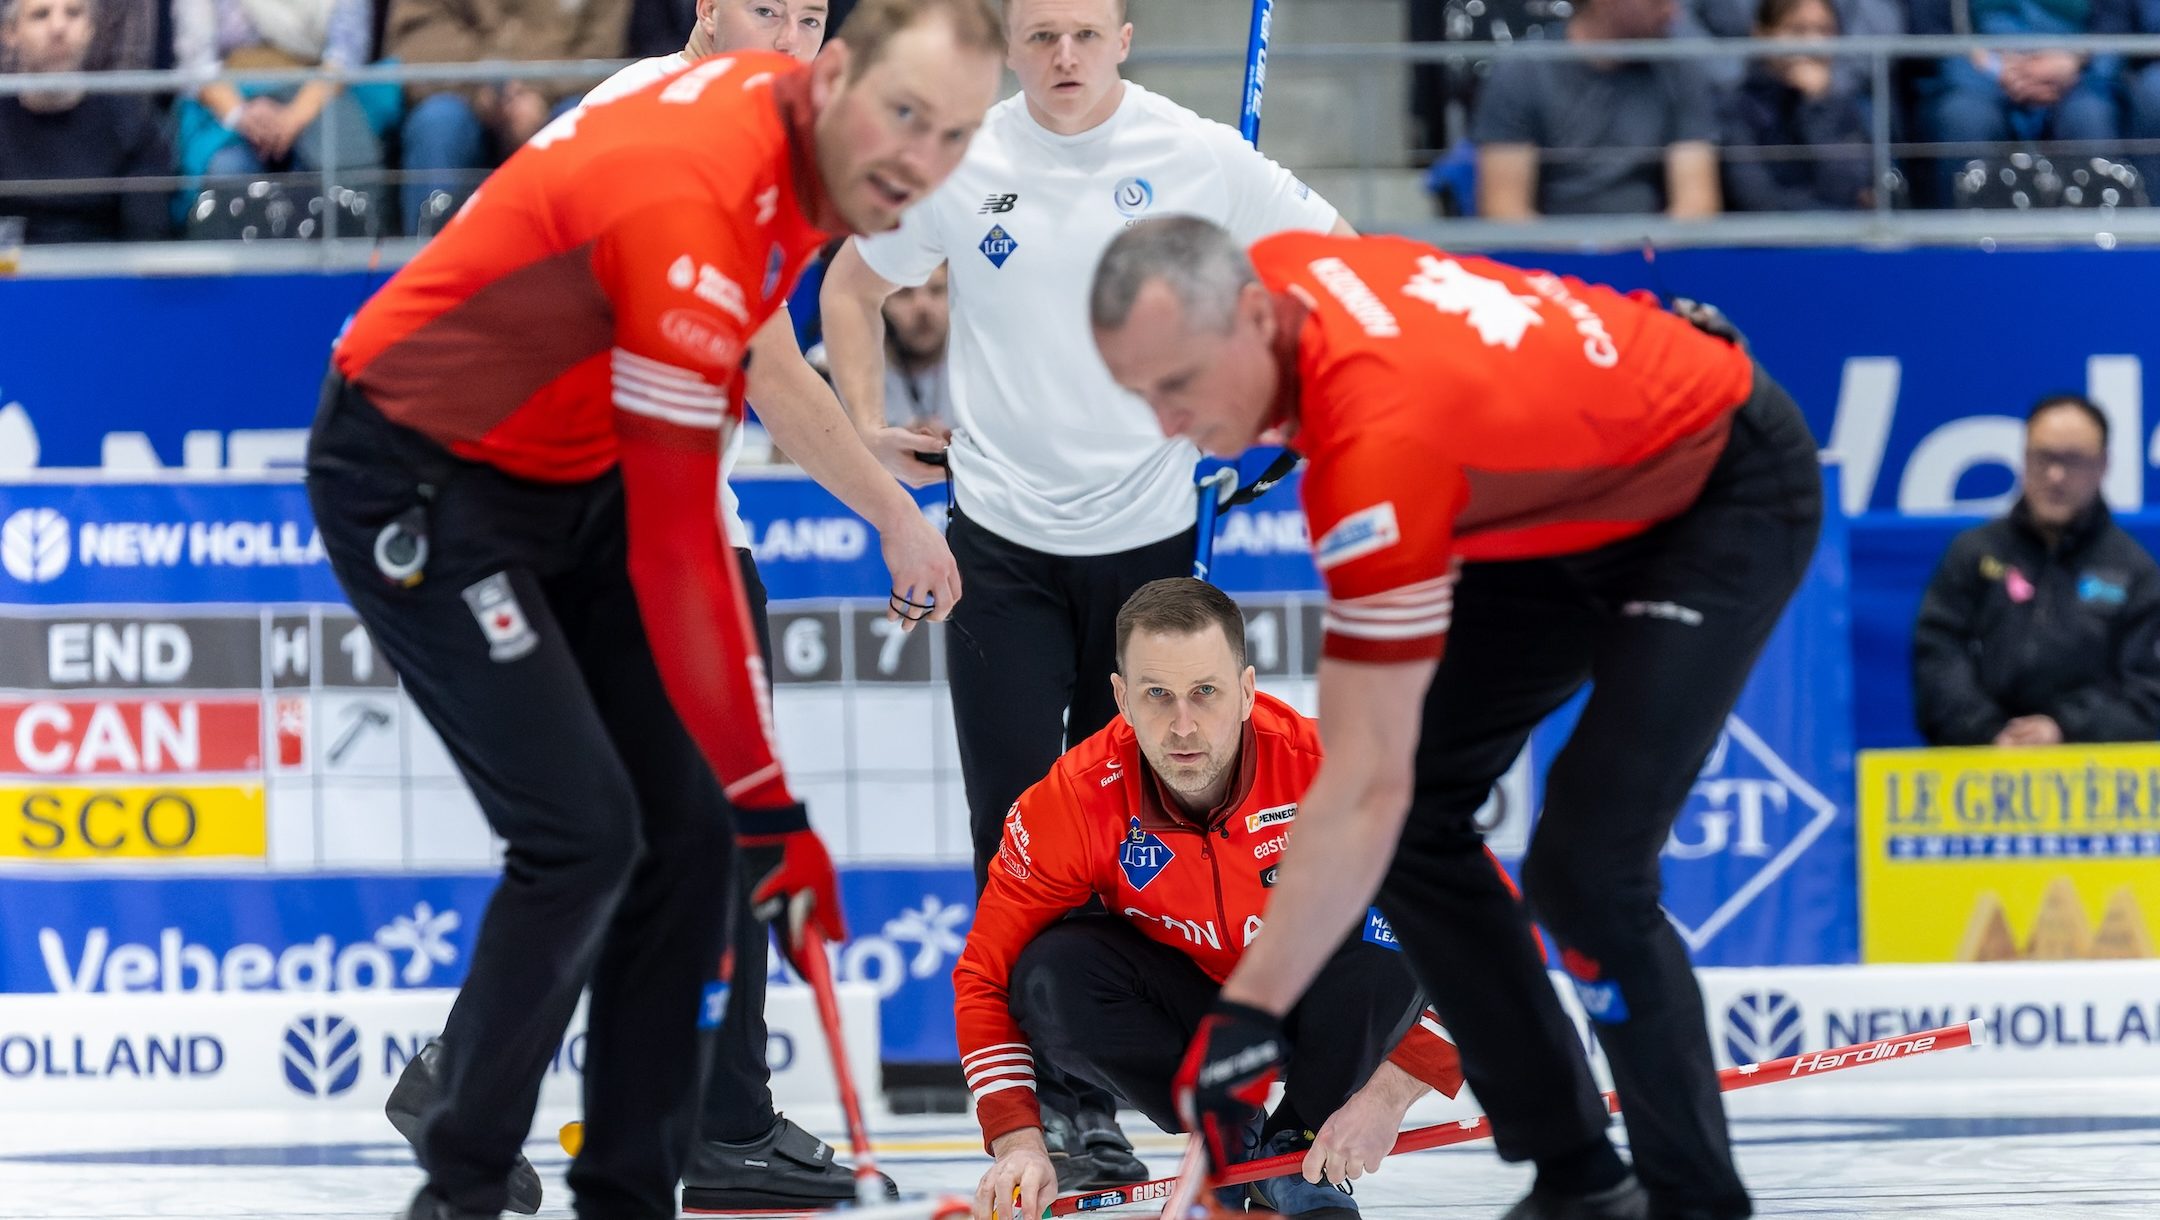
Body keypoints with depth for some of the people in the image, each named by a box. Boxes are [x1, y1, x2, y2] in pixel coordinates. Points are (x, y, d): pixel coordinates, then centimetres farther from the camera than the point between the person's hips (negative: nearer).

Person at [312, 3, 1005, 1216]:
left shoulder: (794, 133, -6)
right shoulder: (695, 203, -33)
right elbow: (674, 544, -33)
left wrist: (890, 508, 24)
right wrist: (771, 804, -31)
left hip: (574, 467, 9)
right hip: (417, 481, -9)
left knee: (685, 824, 3)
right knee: (583, 832, -15)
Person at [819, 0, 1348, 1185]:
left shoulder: (1198, 157, -6)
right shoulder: (956, 163, -4)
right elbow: (853, 286, 13)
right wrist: (867, 428, 5)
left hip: (1146, 539, 0)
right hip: (1002, 541, 0)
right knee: (1012, 822, -4)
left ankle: (1093, 1095, 16)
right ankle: (1031, 1086, 4)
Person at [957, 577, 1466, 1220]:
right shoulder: (1075, 800, -24)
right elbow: (990, 971, -16)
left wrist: (1388, 1094, -33)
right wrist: (1018, 1139, -29)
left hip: (1318, 1010, -2)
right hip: (1190, 1005, 2)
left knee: (1389, 938, -34)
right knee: (1050, 973, -28)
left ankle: (1300, 1153, -9)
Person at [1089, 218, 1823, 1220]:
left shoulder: (1383, 435, -39)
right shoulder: (1268, 273, -16)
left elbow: (1364, 782, -39)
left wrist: (1251, 1010, -39)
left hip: (1726, 493, -10)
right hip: (1567, 505, 10)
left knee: (1583, 868, -22)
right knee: (1415, 821, 2)